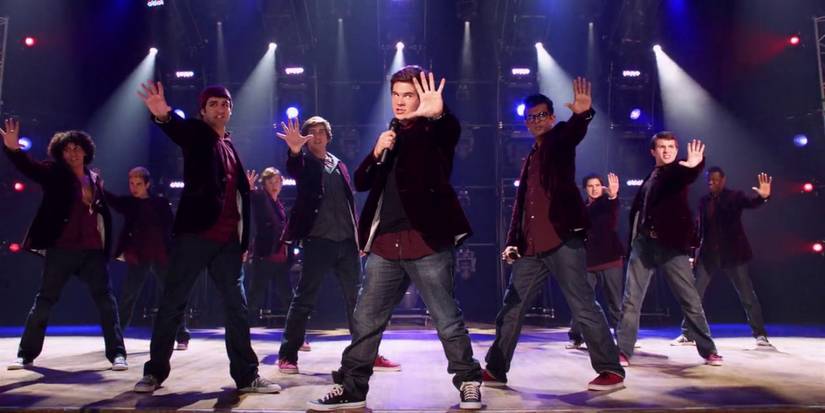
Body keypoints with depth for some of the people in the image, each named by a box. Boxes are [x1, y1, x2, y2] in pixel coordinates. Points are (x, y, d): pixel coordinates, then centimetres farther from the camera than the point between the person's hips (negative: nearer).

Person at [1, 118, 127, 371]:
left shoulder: (95, 179, 12)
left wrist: (106, 245, 6)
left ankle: (116, 353, 4)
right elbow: (27, 166, -15)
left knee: (106, 300, -1)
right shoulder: (54, 173, 3)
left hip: (92, 250, 2)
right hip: (61, 249, -2)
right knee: (44, 300, 7)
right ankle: (26, 353, 21)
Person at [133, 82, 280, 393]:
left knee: (237, 307, 5)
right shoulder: (197, 133, 4)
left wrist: (243, 238, 14)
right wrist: (163, 115, -46)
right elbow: (177, 128, -22)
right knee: (172, 304, 2)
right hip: (195, 233, -5)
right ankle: (155, 371, 16)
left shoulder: (231, 147, 19)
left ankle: (247, 375, 11)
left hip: (228, 240, 5)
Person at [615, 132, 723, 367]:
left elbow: (691, 174, -24)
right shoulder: (649, 177, 16)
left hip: (671, 244, -4)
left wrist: (695, 164, -47)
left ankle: (709, 351, 16)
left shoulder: (680, 171, 2)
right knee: (631, 301, 1)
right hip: (643, 244, 4)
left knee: (690, 300, 3)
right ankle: (623, 352, 7)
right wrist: (633, 239, 5)